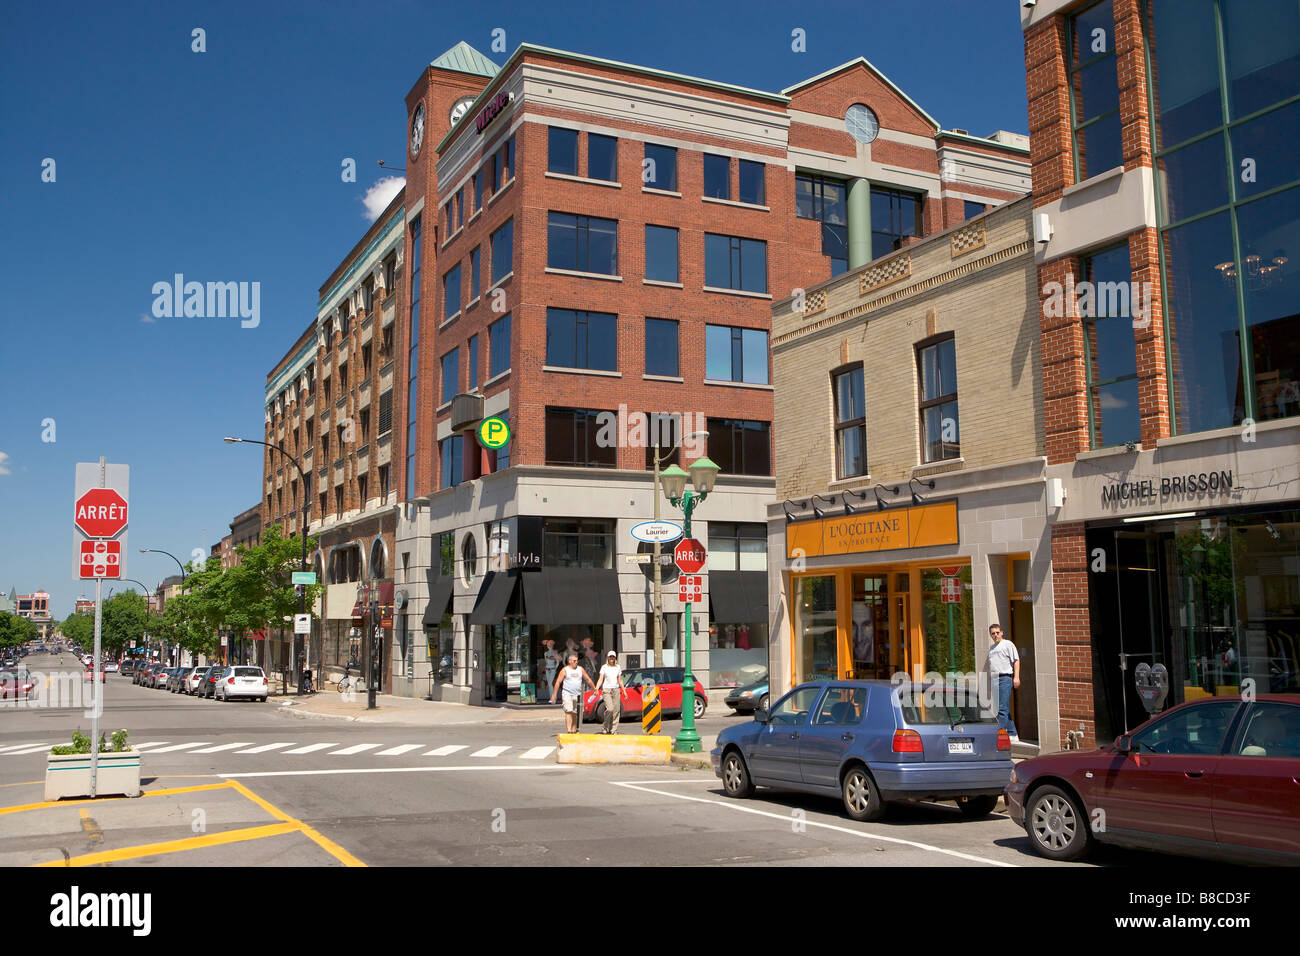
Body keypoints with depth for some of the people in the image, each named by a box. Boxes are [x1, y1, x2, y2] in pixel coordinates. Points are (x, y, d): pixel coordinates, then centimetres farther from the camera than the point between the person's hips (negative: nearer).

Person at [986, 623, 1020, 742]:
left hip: (1005, 678, -8)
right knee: (1005, 709, 10)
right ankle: (1013, 735, 15)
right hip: (994, 680, 8)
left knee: (1002, 708, -14)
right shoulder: (991, 648, 24)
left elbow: (1016, 660, -6)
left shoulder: (1008, 644, 2)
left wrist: (1016, 677, -16)